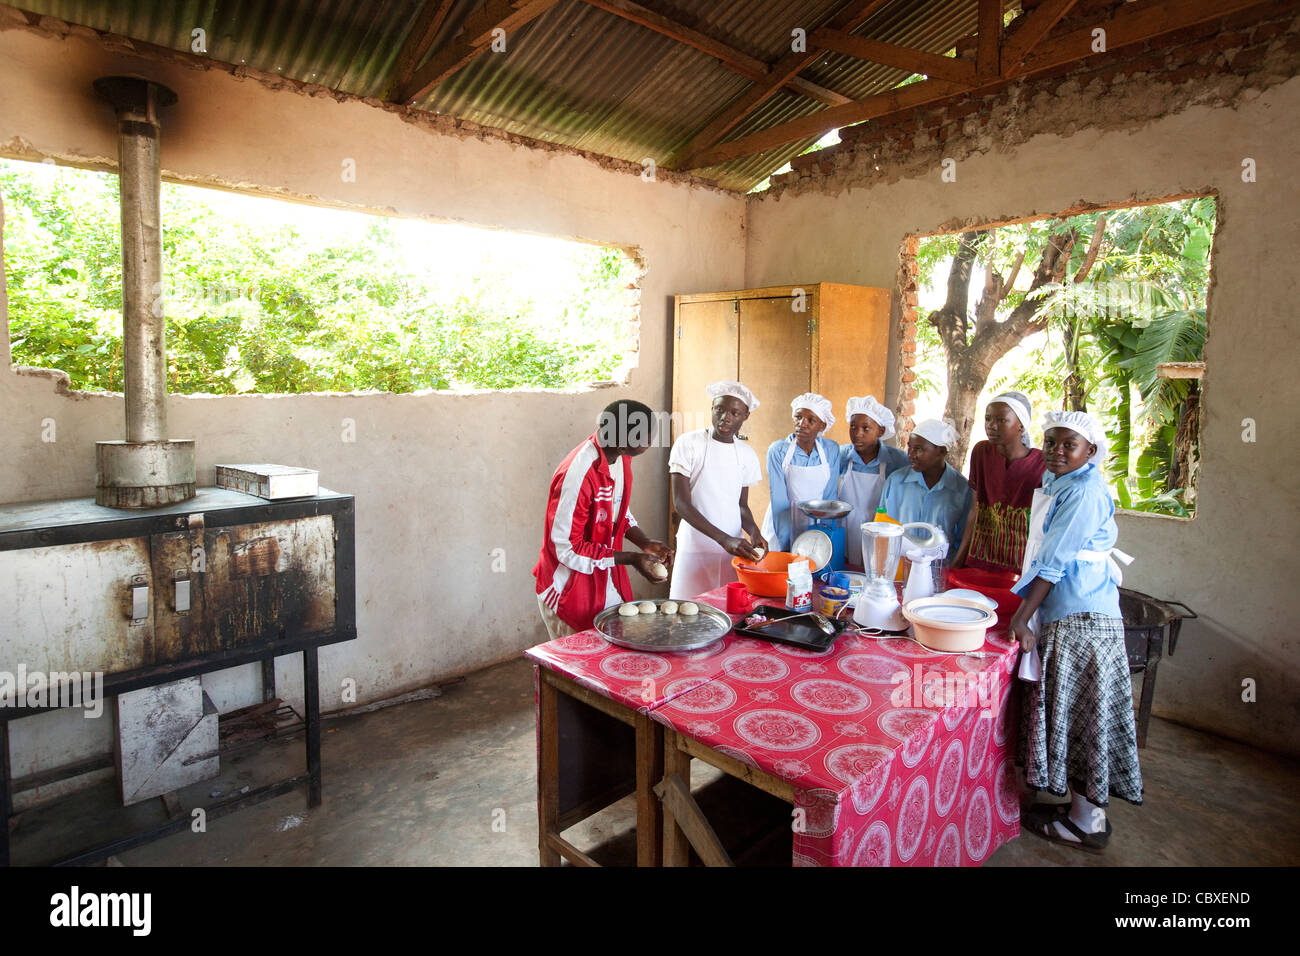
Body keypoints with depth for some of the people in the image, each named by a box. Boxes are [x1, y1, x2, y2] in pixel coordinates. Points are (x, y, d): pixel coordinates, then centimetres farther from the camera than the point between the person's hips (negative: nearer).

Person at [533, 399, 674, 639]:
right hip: (571, 591, -8)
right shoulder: (576, 475, -30)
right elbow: (567, 548, -24)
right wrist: (631, 559, -23)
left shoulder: (621, 458, -4)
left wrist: (645, 543, -3)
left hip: (608, 581, 8)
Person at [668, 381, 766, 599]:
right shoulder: (688, 443, -7)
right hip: (695, 549, -4)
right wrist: (724, 539, -21)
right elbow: (681, 504, -12)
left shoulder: (747, 455, 7)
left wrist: (753, 530, -8)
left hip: (734, 550, 4)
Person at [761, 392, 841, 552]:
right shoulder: (778, 450, -13)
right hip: (782, 526, -2)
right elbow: (779, 501, -16)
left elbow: (830, 497, -1)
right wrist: (785, 545, -21)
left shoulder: (831, 450, -5)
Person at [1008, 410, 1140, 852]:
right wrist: (1026, 610, 18)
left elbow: (1055, 561, -19)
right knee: (1071, 712, 15)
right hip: (1061, 616, 9)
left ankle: (1087, 824, 14)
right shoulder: (1055, 484, 14)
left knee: (1083, 715, 1)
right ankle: (1084, 806, 27)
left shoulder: (1084, 491, -15)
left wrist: (1022, 617, -18)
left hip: (1082, 618, -9)